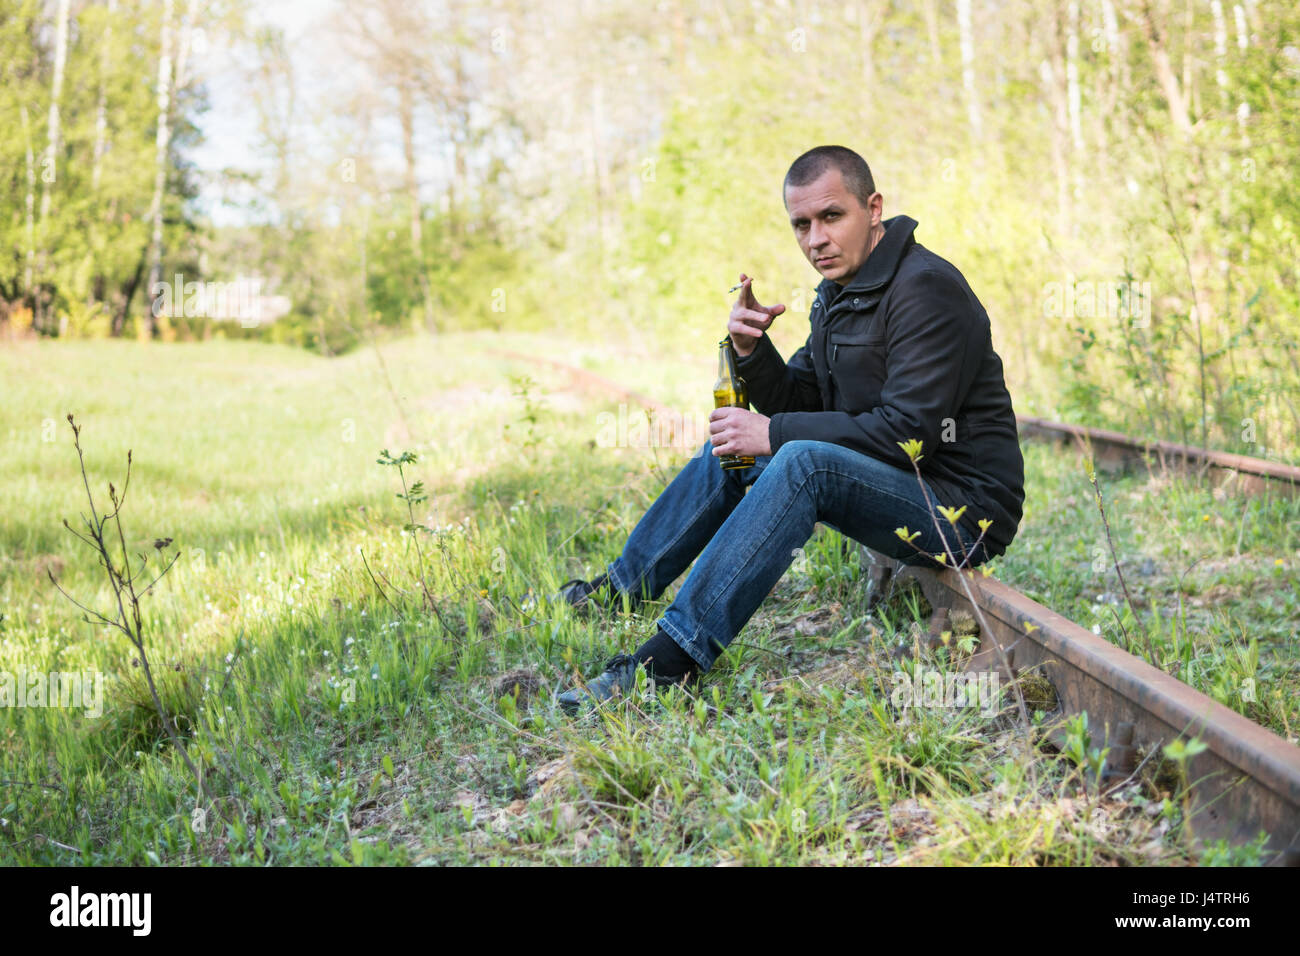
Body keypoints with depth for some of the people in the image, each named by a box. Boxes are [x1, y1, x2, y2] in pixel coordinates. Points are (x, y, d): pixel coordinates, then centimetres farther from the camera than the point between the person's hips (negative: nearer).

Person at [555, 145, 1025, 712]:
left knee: (804, 461, -32)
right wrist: (751, 350, -9)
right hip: (904, 490, 10)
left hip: (962, 507, -10)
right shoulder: (839, 292, 12)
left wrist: (774, 433, -20)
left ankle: (674, 656, -35)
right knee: (730, 450, 10)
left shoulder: (927, 289, -18)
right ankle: (617, 592, 14)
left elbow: (907, 432, -24)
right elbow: (798, 403, 12)